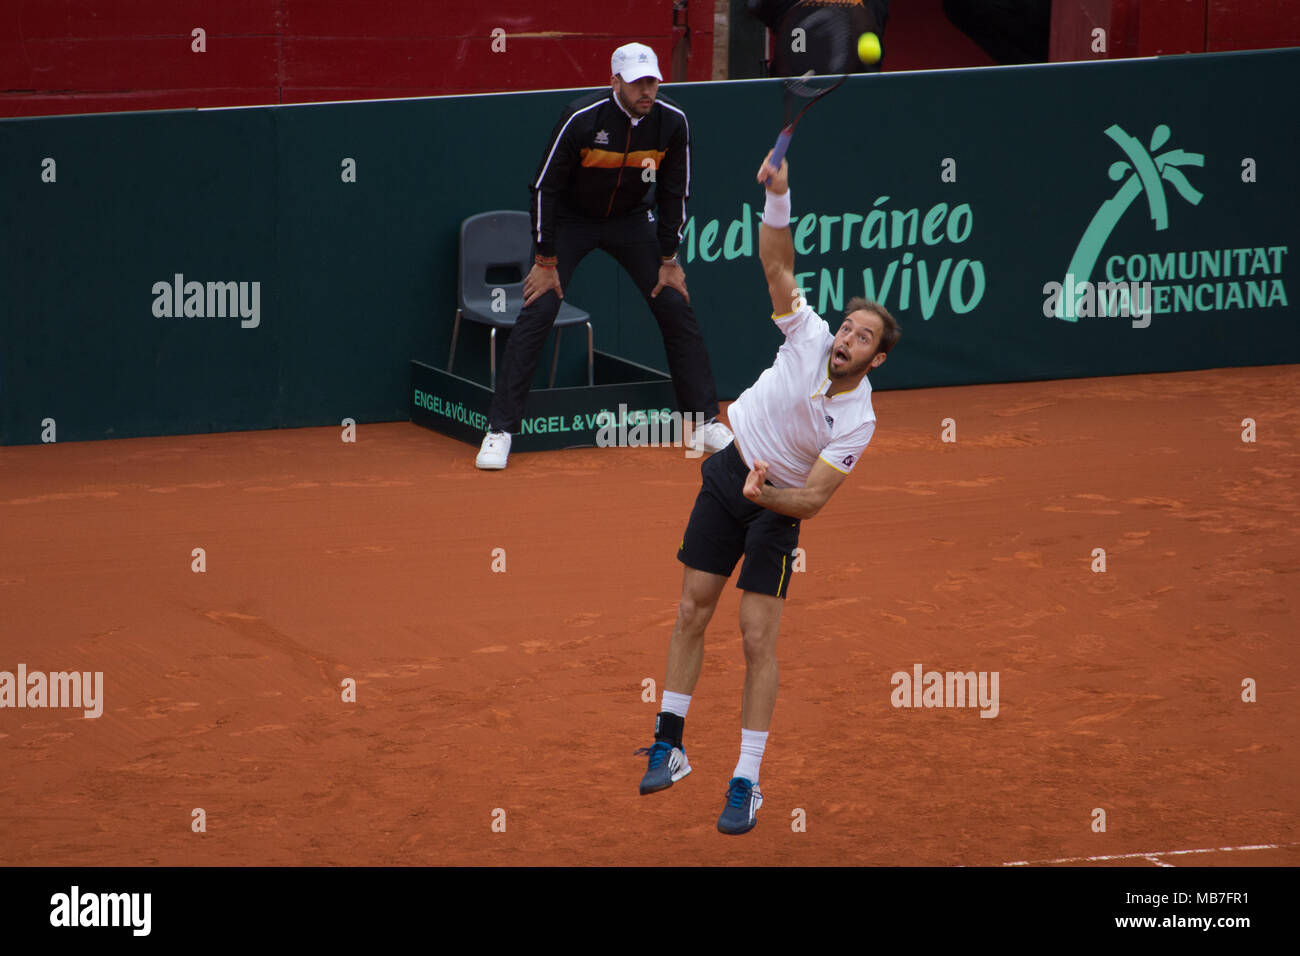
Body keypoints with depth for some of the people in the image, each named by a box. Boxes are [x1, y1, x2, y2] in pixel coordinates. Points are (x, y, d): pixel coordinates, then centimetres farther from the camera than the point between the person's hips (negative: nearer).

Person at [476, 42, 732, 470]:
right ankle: (499, 430, -10)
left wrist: (669, 259, -2)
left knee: (677, 308, -3)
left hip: (631, 219, 3)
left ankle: (705, 424, 8)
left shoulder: (671, 122, -17)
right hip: (571, 218, -3)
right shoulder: (581, 119, -27)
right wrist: (546, 260, -17)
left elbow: (674, 193, -3)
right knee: (538, 312, -15)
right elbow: (545, 187, -18)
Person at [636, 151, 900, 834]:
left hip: (777, 506, -3)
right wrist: (778, 198, -34)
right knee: (691, 614, 3)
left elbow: (814, 499, -20)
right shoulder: (809, 336, -13)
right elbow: (777, 264, -19)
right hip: (727, 473, 3)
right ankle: (668, 746, 14)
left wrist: (766, 494, -38)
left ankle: (746, 785, -3)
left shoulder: (857, 420, -19)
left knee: (758, 641, -8)